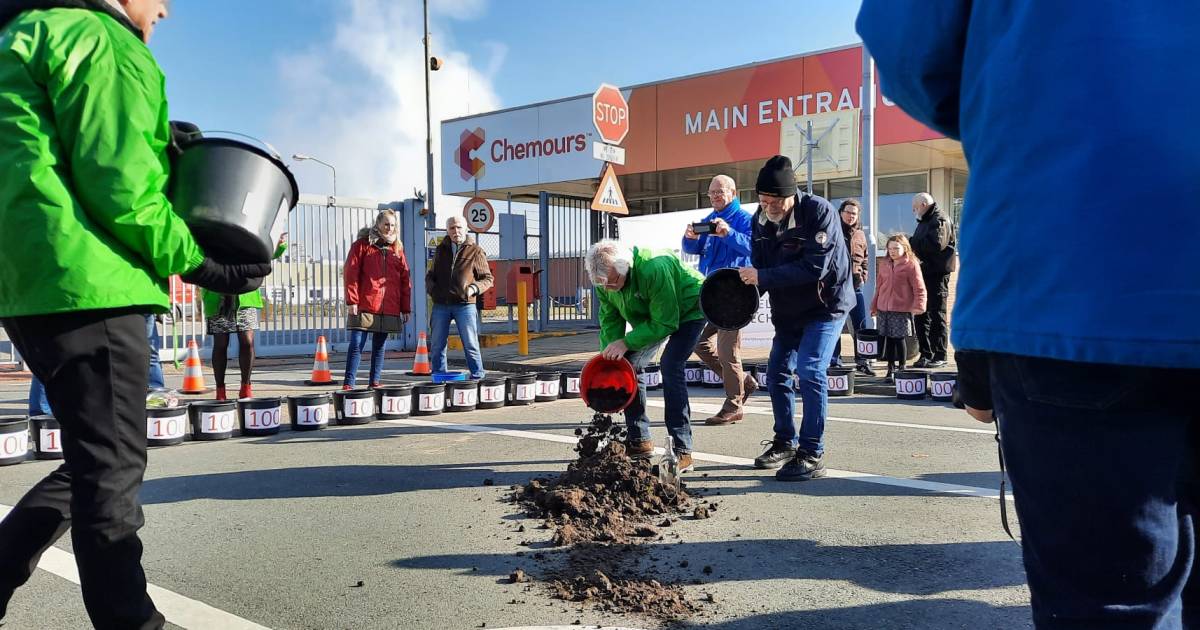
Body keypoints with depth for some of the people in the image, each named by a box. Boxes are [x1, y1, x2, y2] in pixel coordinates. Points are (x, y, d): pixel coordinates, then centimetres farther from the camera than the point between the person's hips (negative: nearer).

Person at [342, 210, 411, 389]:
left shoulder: (397, 248, 13)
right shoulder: (363, 244, 2)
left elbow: (405, 280, 13)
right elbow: (351, 273, -4)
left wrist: (406, 308, 9)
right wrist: (352, 300, -12)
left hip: (389, 309, 4)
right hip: (364, 306, -4)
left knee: (379, 347, 11)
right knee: (356, 345, -7)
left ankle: (375, 383, 19)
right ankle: (348, 384, -4)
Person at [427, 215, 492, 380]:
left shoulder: (475, 251, 3)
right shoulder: (440, 250, 14)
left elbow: (487, 278, 6)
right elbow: (431, 274, 25)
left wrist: (474, 288, -12)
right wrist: (431, 286, 4)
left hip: (465, 305, -4)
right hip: (441, 305, 4)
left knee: (471, 344, -3)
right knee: (437, 346, 6)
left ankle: (477, 377, 5)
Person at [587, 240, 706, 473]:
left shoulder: (654, 269, -40)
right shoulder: (604, 281, -17)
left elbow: (665, 323, -34)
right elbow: (610, 321, -7)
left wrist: (626, 342, -35)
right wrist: (608, 355, -21)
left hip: (687, 309, -8)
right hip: (650, 316, 8)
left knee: (670, 366, -25)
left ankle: (682, 451, -22)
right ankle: (639, 440, 13)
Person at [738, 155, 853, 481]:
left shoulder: (819, 211, -23)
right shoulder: (761, 219, -3)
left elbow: (814, 267, -31)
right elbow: (760, 266, 4)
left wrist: (762, 277, -32)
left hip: (826, 305, -7)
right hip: (788, 310, 7)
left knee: (809, 371, -18)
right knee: (777, 373, 10)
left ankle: (812, 455, -12)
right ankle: (785, 443, 27)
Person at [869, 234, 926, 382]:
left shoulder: (911, 265, -5)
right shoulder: (884, 264, 12)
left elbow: (919, 288, -7)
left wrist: (918, 305, -16)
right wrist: (874, 306, 19)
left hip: (902, 310, -5)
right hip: (884, 309, 5)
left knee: (899, 339, -1)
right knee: (889, 339, 8)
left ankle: (901, 369, 14)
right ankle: (890, 369, 17)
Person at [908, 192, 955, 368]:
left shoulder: (939, 220, -10)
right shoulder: (925, 221, 20)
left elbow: (936, 244, -24)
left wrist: (912, 242, -15)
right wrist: (912, 243, -2)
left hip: (937, 274, -9)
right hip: (924, 273, 9)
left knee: (937, 316, -4)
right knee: (921, 315, 11)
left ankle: (939, 357, 2)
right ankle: (926, 354, 18)